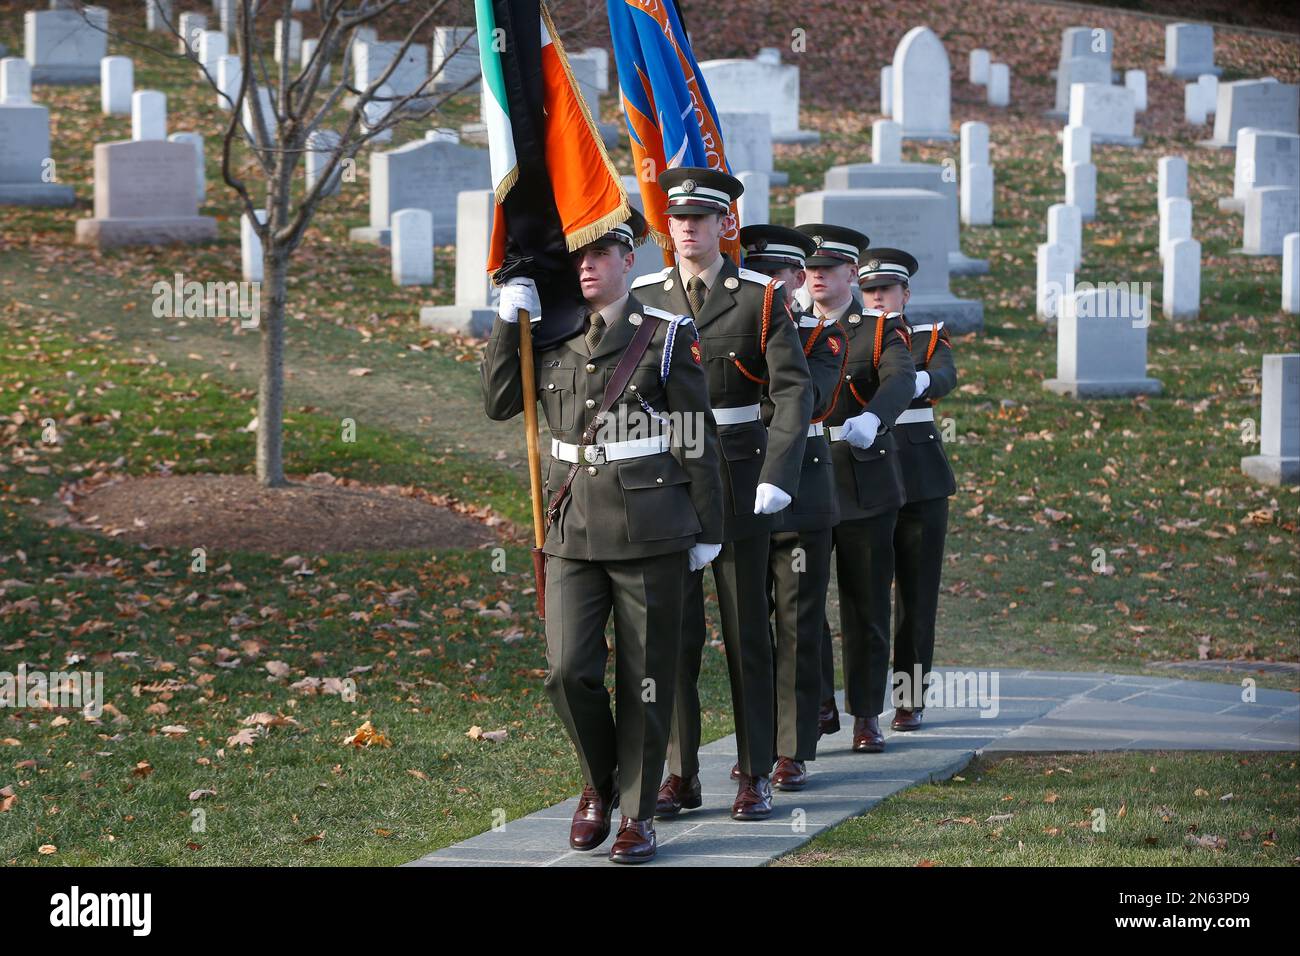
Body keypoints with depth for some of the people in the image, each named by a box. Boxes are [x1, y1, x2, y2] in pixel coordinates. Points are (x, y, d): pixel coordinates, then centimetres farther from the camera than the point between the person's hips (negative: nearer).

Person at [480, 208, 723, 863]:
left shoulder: (669, 335, -2)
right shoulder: (550, 339, 10)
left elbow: (698, 438, 0)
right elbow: (498, 402, 4)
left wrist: (706, 530, -1)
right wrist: (508, 318, -3)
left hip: (650, 534, -3)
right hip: (573, 532, 3)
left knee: (644, 679, 3)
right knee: (569, 671, -6)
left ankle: (637, 815, 14)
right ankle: (599, 783, 19)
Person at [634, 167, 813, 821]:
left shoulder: (761, 298, -3)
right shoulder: (642, 298, 5)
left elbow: (793, 392, -9)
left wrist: (778, 475, -20)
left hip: (739, 483, -2)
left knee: (747, 631, 3)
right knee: (673, 632, 2)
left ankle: (755, 775, 10)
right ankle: (680, 775, 9)